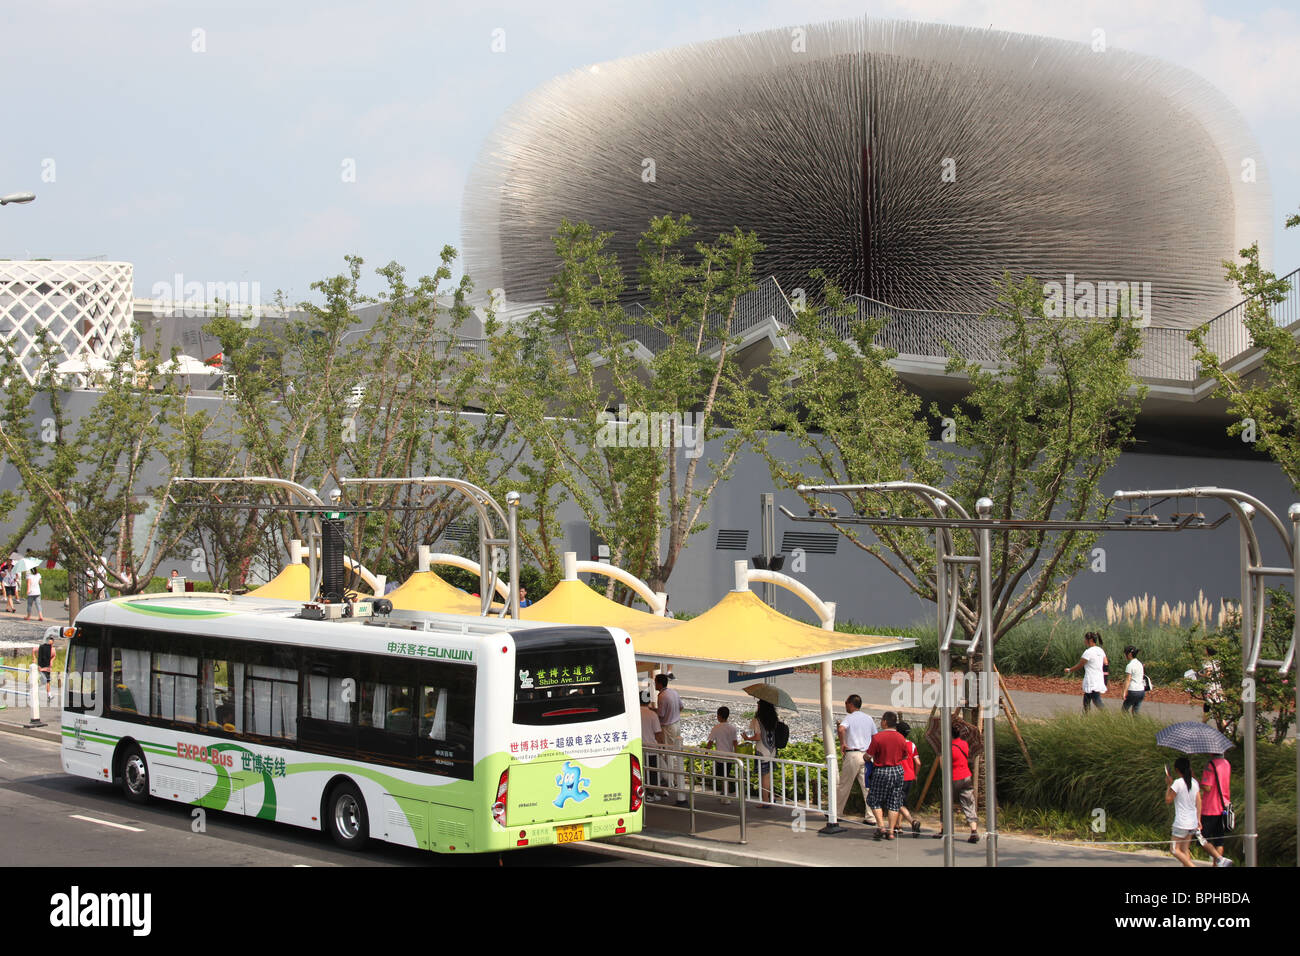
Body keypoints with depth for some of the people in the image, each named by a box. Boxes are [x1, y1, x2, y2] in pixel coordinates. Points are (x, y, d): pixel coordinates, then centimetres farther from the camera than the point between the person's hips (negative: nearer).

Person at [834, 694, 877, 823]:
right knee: (868, 787, 4)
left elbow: (841, 729, -27)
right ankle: (871, 816, -1)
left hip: (852, 754, -5)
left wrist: (842, 743, -14)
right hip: (866, 755, 5)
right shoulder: (869, 719, 12)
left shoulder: (849, 717, -6)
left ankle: (837, 812, 16)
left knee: (844, 785, 7)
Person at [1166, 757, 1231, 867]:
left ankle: (1192, 866, -14)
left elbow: (1168, 800, -8)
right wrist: (1198, 820, 10)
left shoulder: (1177, 783, -15)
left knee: (1174, 849, 0)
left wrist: (1168, 784, 3)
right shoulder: (1194, 782, 6)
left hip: (1181, 823, -7)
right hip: (1193, 821, 7)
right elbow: (1199, 802, 7)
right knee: (1185, 849, 13)